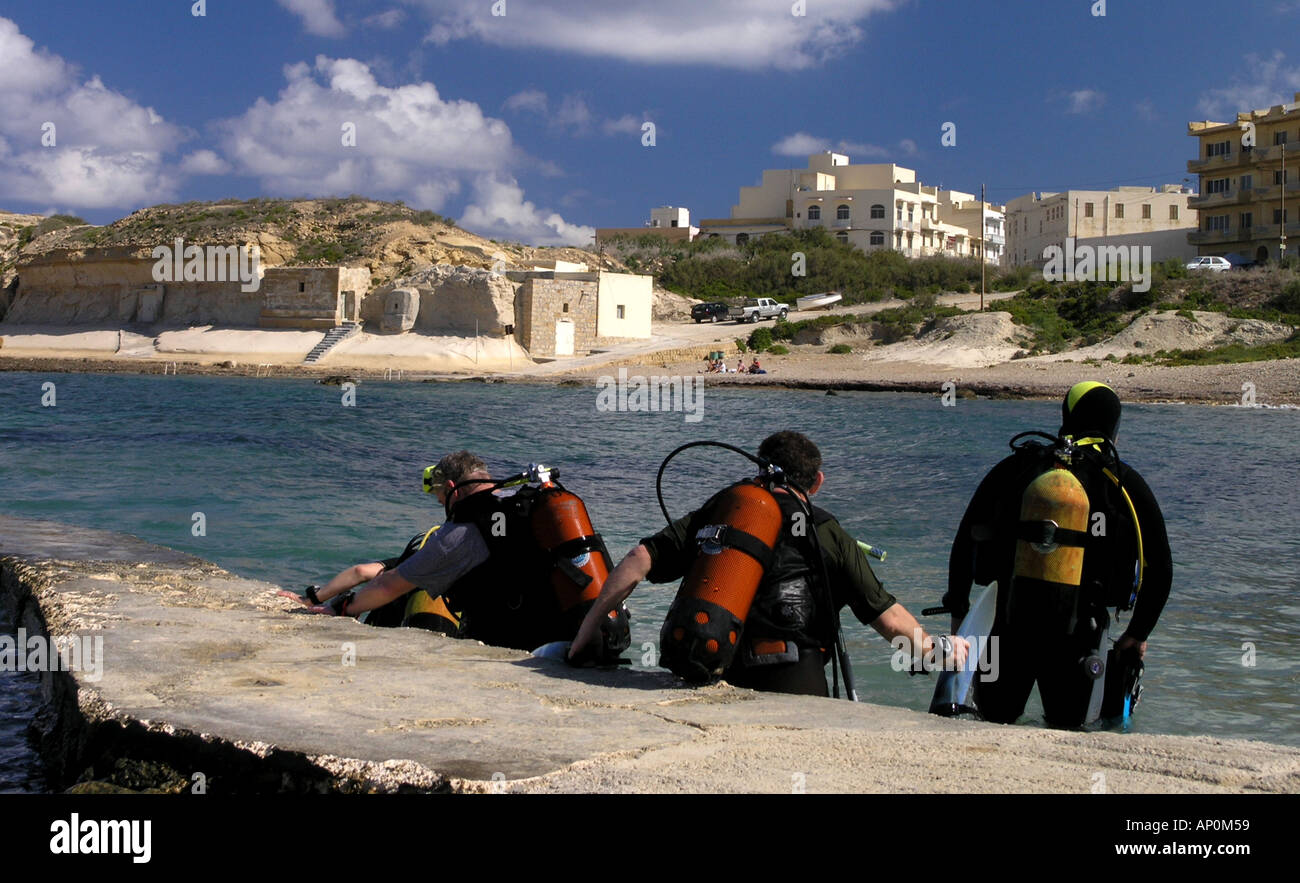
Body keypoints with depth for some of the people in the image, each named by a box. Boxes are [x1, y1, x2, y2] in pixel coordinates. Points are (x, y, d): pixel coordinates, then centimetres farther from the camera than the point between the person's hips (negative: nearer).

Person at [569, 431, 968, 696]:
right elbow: (886, 616, 9)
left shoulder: (715, 513, 15)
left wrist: (591, 621, 13)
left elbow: (640, 559, 6)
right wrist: (935, 648, 26)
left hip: (718, 682, 2)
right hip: (794, 685, -2)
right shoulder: (826, 532, 9)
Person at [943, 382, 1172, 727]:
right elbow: (1160, 569, 7)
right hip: (1077, 630, 0)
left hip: (1011, 621, 1)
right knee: (1069, 725, 23)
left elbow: (965, 542, 8)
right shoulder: (1127, 484, 2)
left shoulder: (1014, 468, 4)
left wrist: (958, 612, 17)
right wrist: (1137, 634, 19)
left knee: (994, 716, 22)